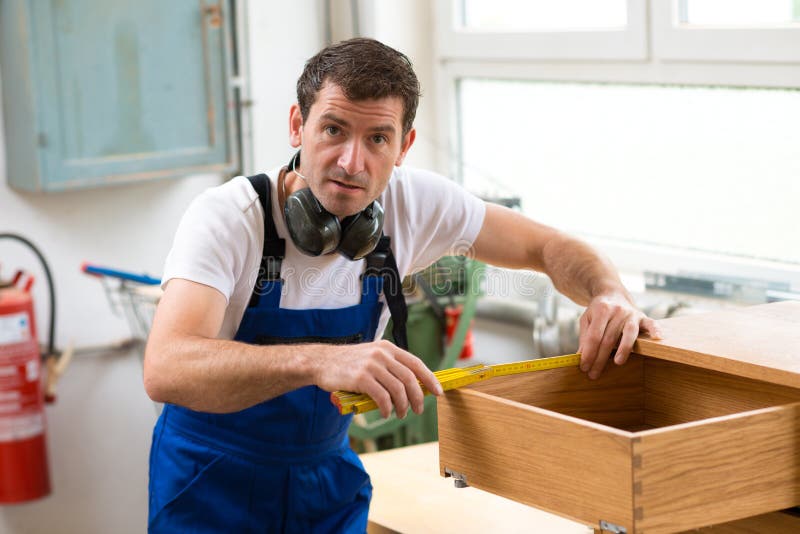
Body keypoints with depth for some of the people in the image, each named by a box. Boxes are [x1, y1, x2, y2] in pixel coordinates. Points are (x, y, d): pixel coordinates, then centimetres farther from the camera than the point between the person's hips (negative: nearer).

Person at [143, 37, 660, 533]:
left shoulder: (413, 203, -13)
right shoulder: (227, 217, -25)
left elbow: (546, 247, 0)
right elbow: (165, 370, -40)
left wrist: (609, 296, -22)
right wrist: (318, 361, -54)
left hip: (327, 476, 4)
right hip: (212, 485, -3)